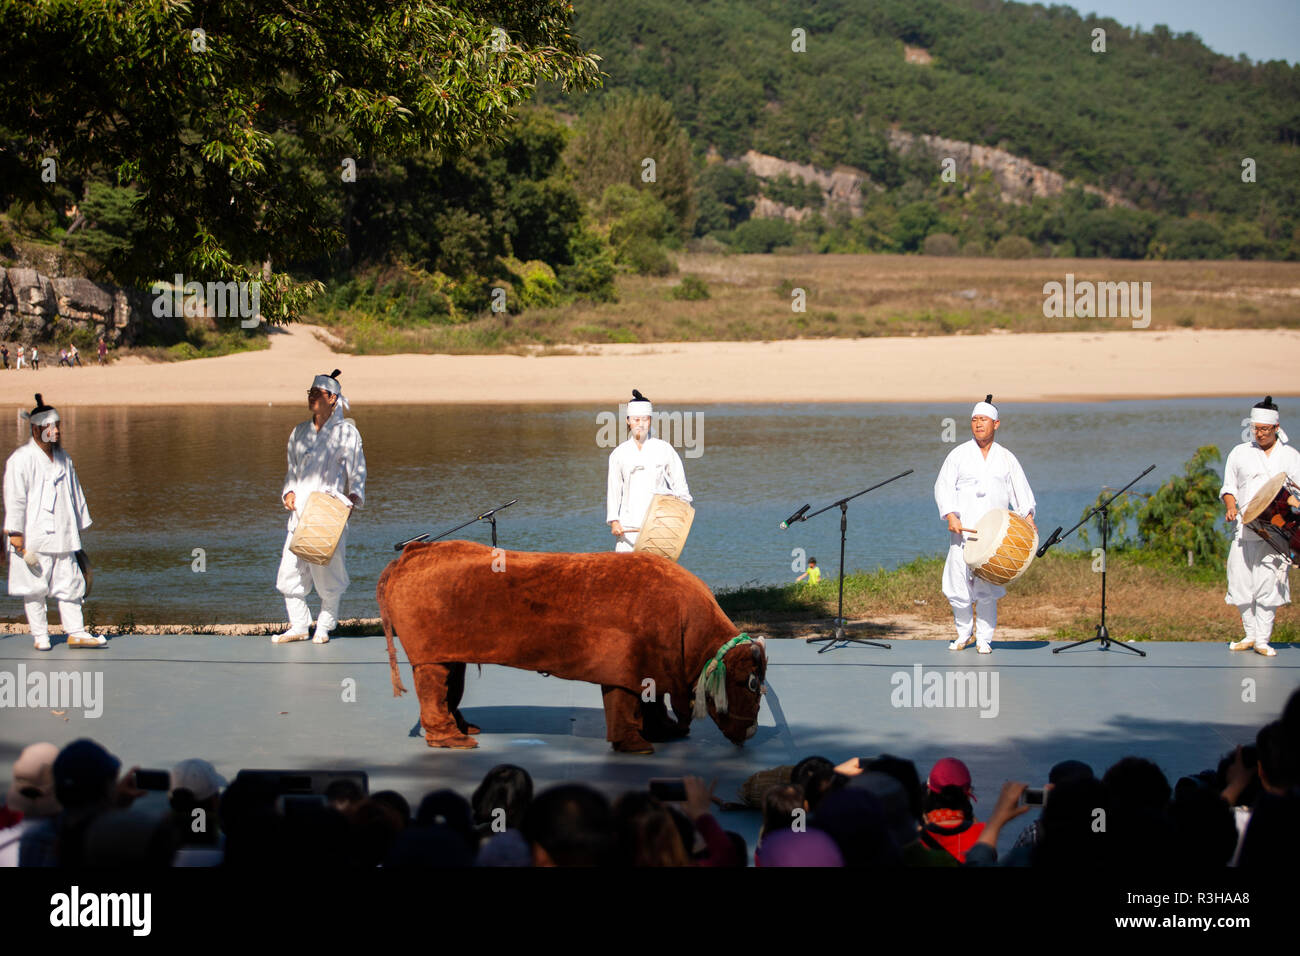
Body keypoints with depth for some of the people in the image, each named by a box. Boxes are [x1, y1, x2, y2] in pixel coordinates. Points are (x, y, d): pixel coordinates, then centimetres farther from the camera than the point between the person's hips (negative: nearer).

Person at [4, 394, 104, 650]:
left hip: (63, 537, 6)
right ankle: (40, 636, 7)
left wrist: (79, 527, 22)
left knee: (70, 584, 3)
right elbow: (15, 500, -9)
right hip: (32, 539, -6)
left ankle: (76, 633, 5)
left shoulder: (63, 458, 13)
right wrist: (16, 535, -12)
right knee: (35, 588, 0)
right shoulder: (21, 460, -7)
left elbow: (76, 495, 22)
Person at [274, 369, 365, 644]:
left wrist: (353, 496, -14)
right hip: (300, 511, 5)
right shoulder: (300, 432, 14)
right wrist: (289, 492, 3)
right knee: (290, 569, -1)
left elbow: (357, 470, 2)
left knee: (328, 571, -3)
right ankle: (299, 625, 9)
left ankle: (325, 626, 12)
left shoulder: (346, 431, 1)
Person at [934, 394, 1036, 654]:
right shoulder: (958, 454, 9)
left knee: (988, 589, -5)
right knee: (957, 586, -5)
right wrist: (951, 516, -11)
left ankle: (984, 639, 6)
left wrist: (1028, 516, -3)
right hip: (962, 530, 0)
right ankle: (963, 633, 16)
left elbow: (1020, 489, 13)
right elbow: (943, 486, 3)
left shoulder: (1006, 459, 13)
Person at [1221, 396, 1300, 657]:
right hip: (1245, 529, 2)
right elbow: (1229, 488, 15)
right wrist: (1231, 507, -5)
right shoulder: (1239, 453, 13)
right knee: (1242, 582, 0)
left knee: (1269, 584, -8)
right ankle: (1250, 635, 13)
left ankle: (1262, 640, -3)